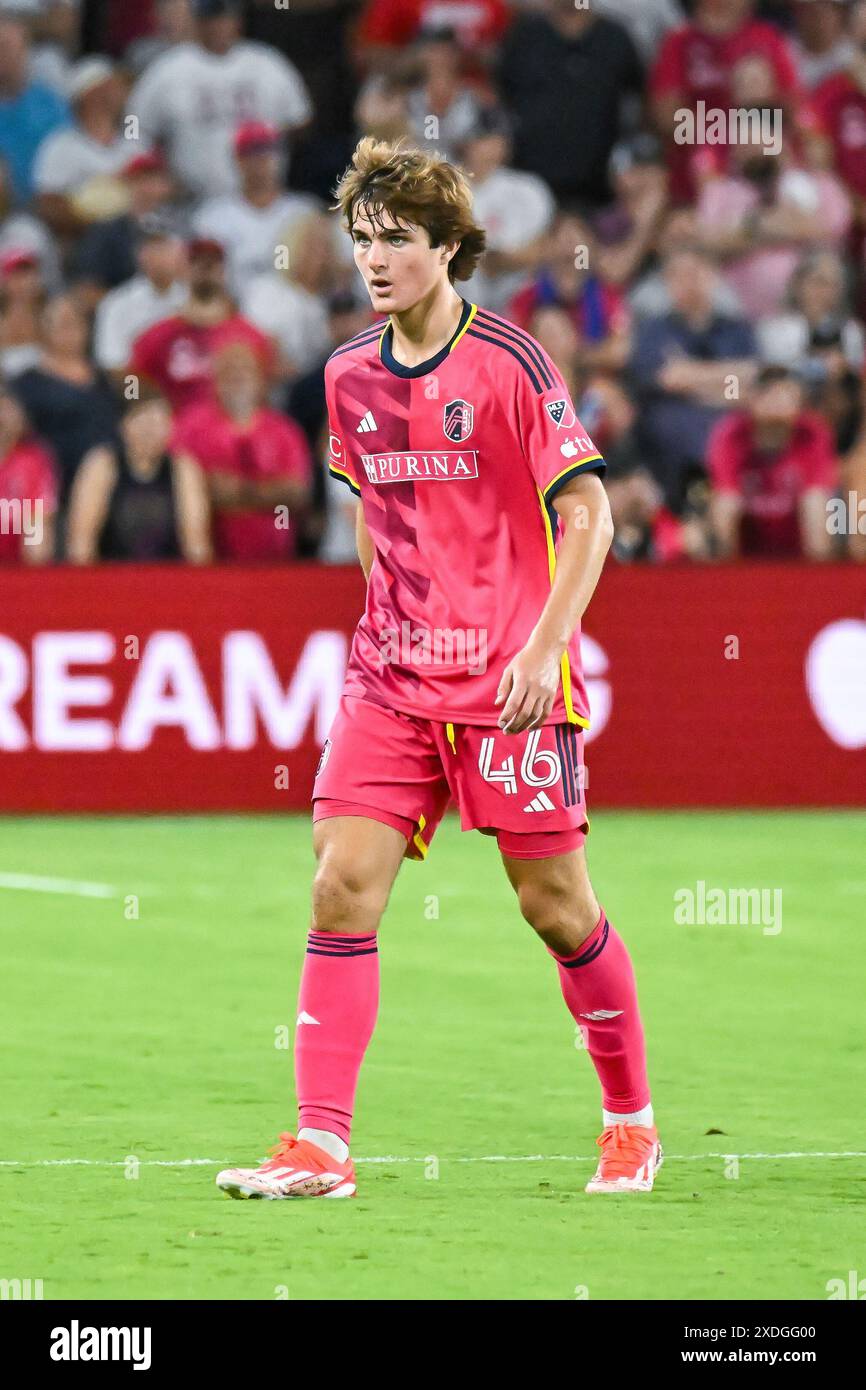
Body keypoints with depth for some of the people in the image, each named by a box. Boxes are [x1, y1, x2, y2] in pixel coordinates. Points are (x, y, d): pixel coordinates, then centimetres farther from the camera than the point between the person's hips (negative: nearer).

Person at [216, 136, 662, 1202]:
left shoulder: (510, 365, -10)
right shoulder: (350, 376, 6)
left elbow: (587, 512, -10)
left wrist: (545, 645, -18)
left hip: (511, 681, -4)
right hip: (392, 675, 5)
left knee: (554, 903, 2)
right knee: (343, 882, -9)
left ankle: (631, 1120, 21)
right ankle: (321, 1145, -9)